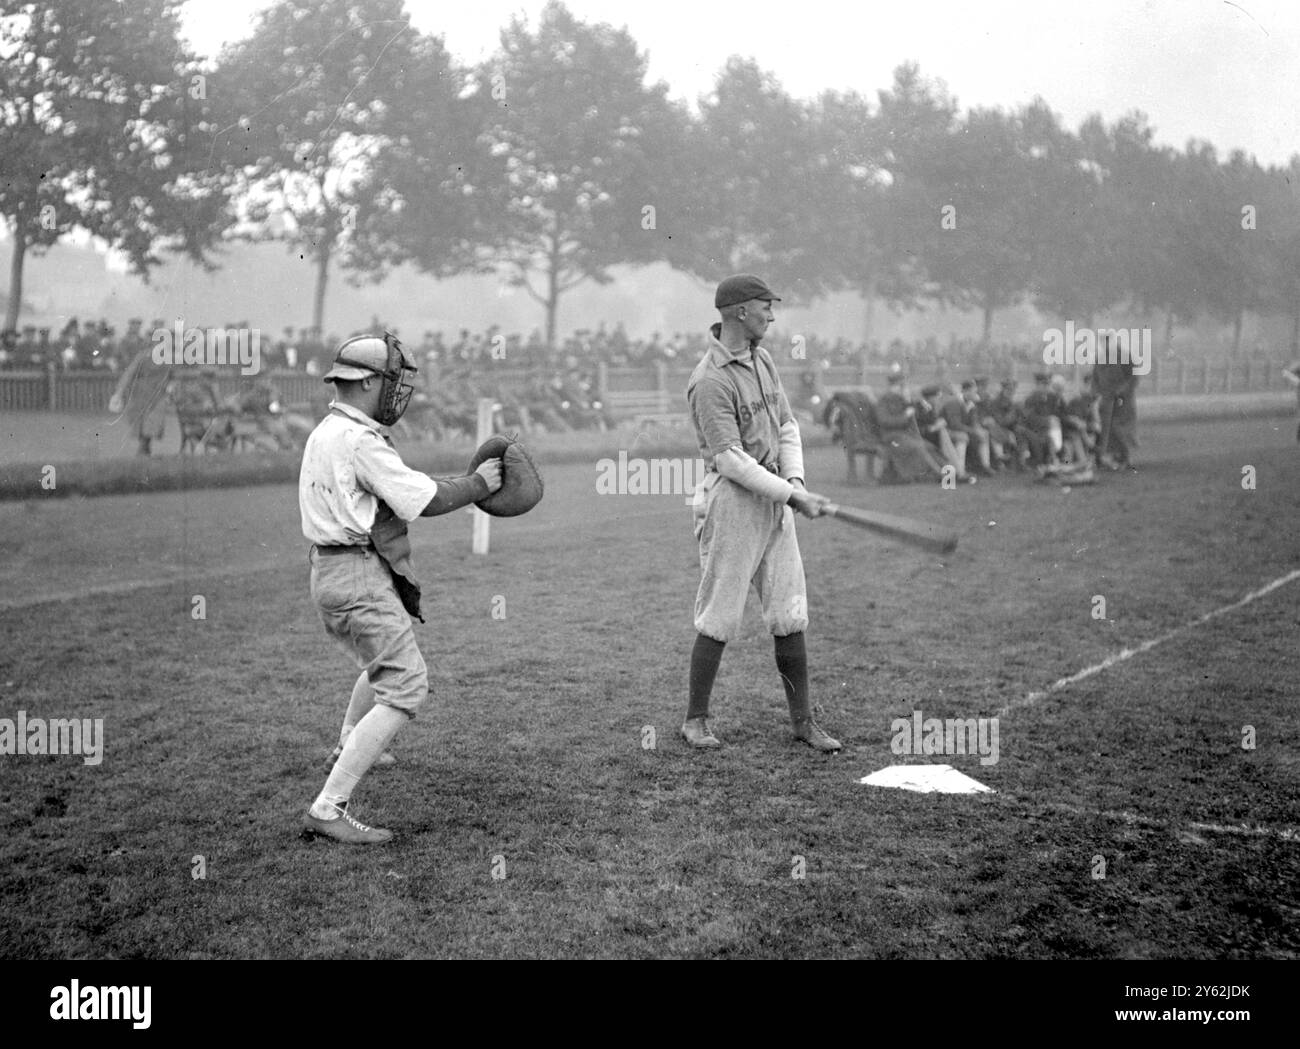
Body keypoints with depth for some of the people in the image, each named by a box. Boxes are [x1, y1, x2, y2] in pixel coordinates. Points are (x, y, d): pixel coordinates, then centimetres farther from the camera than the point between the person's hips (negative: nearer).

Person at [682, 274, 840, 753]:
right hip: (732, 499, -8)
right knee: (721, 617, -1)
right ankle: (695, 720, 12)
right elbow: (729, 459, -22)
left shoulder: (762, 359, 11)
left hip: (774, 496, 8)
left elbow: (787, 426, 14)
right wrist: (792, 495, -20)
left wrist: (795, 480, -3)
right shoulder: (710, 380, -17)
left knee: (790, 614, 8)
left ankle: (803, 719, 15)